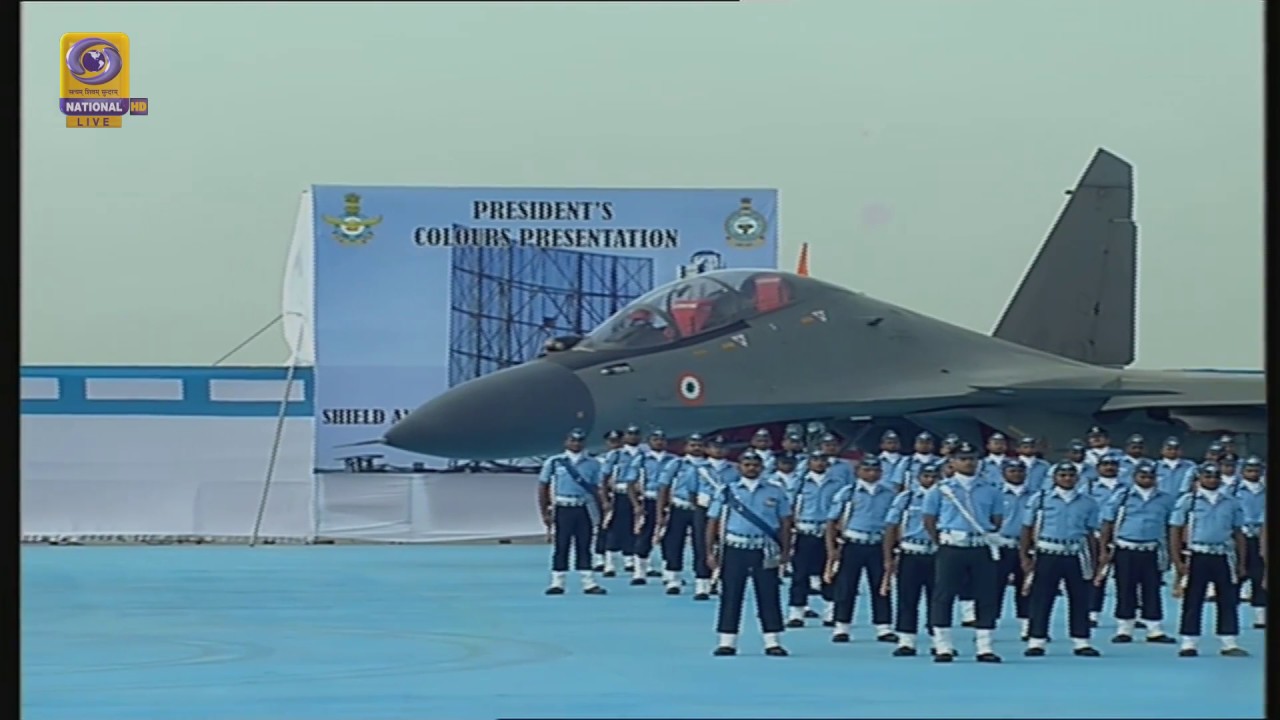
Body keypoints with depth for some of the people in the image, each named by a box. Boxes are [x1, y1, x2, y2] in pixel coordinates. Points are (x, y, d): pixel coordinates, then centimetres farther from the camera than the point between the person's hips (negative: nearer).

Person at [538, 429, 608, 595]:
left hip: (585, 509, 2)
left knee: (584, 547, 5)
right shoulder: (554, 462, 3)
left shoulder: (592, 464, 9)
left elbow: (598, 488, 10)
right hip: (563, 509, -2)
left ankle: (589, 583, 7)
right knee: (561, 546, 0)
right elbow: (543, 487, 6)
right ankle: (557, 583, 6)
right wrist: (544, 513, 1)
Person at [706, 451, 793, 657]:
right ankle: (727, 642, 7)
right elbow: (713, 523, 5)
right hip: (734, 549, 0)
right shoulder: (727, 492, 4)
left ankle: (772, 642, 6)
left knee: (769, 595, 1)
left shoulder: (776, 493, 5)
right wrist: (710, 552, -1)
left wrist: (785, 551, 0)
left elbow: (785, 523, 7)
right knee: (730, 595, 1)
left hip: (765, 552, 0)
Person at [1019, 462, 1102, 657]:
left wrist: (1093, 561, 6)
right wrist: (1024, 556, -2)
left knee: (1080, 599, 3)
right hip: (1047, 555, -2)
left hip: (1077, 556, 2)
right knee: (1041, 598, -1)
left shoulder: (1088, 502, 8)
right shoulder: (1039, 499, 3)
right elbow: (1027, 530, 4)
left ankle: (1081, 642, 10)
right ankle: (1036, 642, 5)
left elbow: (1091, 534, 11)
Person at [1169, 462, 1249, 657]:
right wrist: (1178, 561, -7)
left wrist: (1241, 564, 8)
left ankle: (1230, 644, 6)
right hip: (1197, 558, -3)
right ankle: (1189, 644, 5)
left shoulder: (1231, 503, 10)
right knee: (1192, 601, -1)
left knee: (1229, 601, 1)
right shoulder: (1187, 501, 1)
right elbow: (1175, 532, 0)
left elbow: (1238, 534, 14)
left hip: (1224, 558, 3)